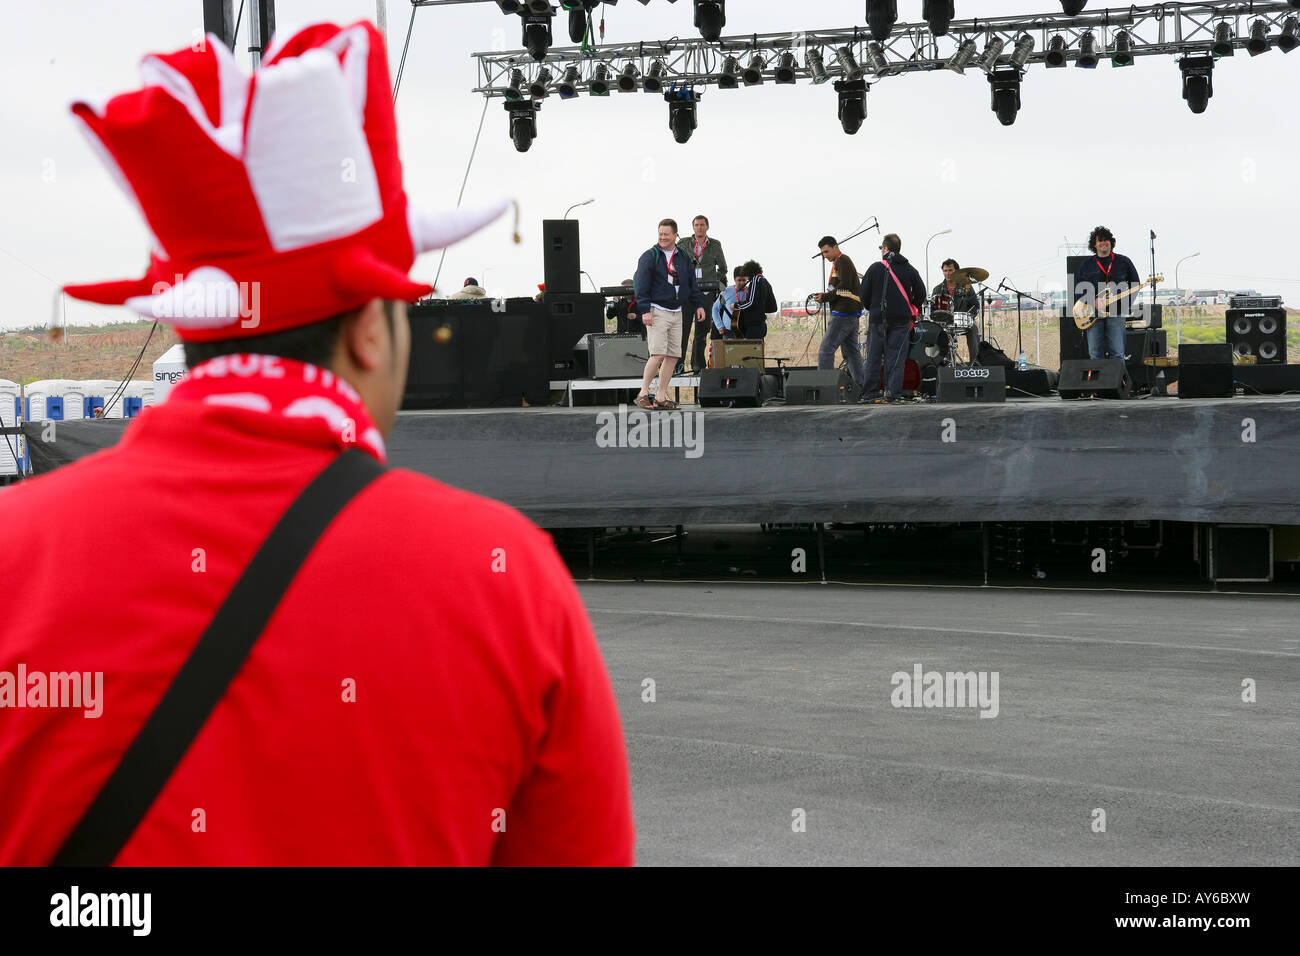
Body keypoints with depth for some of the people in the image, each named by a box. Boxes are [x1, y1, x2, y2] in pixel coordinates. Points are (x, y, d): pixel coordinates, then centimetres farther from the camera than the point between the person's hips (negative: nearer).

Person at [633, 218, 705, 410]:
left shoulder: (683, 258, 14)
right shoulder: (650, 256, -3)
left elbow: (692, 284, 22)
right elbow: (640, 285, -7)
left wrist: (698, 305, 13)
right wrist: (645, 310, -15)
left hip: (676, 312, 6)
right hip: (657, 312, -6)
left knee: (673, 356, 1)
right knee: (658, 354, -15)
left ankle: (661, 397, 6)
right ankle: (643, 393, -6)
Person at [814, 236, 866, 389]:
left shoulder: (842, 260, -8)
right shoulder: (839, 262, 23)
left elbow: (844, 287, -17)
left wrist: (825, 297, -11)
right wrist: (825, 296, 10)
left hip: (843, 313, -11)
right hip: (852, 314, 11)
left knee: (825, 350, -12)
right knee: (851, 352, 11)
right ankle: (863, 386, 9)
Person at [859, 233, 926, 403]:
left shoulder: (876, 268, -3)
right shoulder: (909, 270, 3)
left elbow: (864, 294, -2)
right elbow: (921, 294, 3)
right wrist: (909, 309, 18)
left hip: (878, 318, -1)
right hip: (901, 319, 1)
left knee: (874, 356, 5)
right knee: (896, 356, 2)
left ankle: (870, 393, 3)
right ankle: (894, 392, -5)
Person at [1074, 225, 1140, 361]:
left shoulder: (1123, 262, 9)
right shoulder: (1086, 266, 12)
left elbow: (1135, 283, 12)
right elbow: (1078, 289, 9)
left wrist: (1127, 305, 1)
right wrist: (1090, 302, -9)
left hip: (1116, 314, -1)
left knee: (1117, 354, -6)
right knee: (1095, 355, -1)